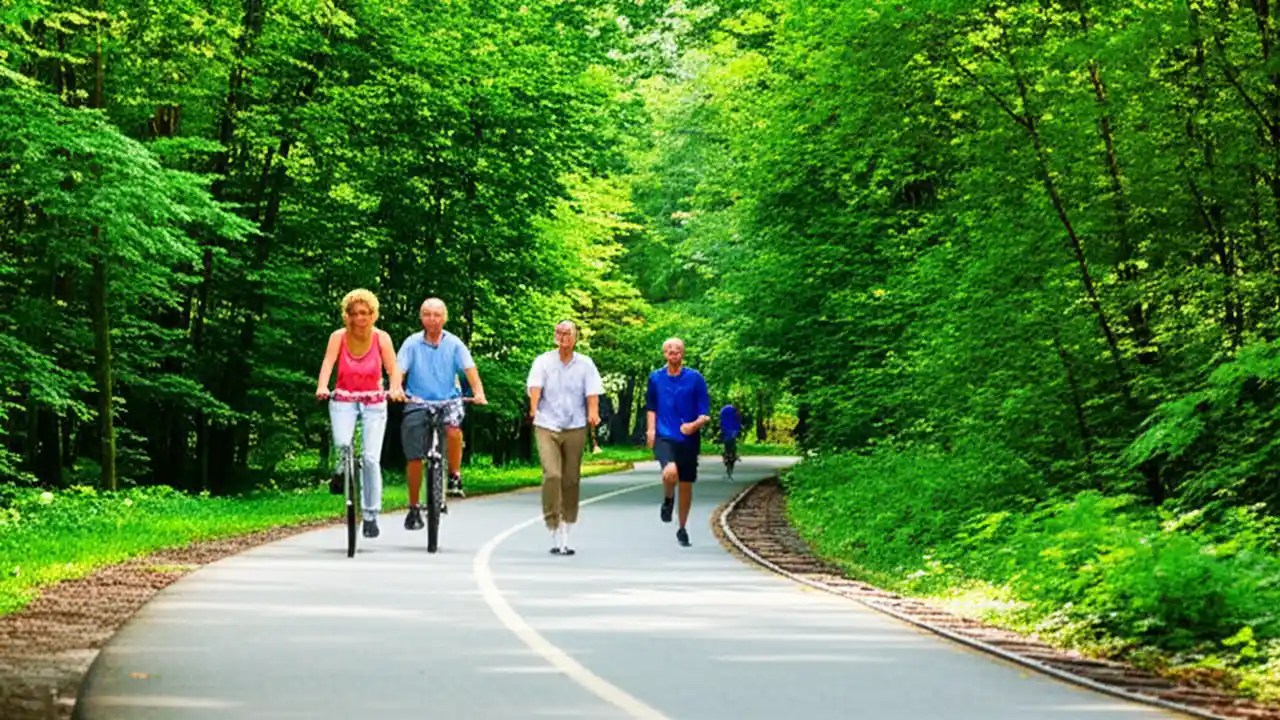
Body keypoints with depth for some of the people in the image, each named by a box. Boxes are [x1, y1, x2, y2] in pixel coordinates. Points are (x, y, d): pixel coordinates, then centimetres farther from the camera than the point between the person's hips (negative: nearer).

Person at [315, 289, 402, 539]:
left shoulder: (381, 338, -7)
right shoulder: (338, 337, -8)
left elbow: (393, 370, -13)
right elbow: (327, 364, -20)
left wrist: (395, 389, -35)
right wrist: (322, 388, -39)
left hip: (374, 402, 0)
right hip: (343, 400, 0)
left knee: (371, 458, -9)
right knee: (342, 443, -27)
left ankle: (370, 515, 2)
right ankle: (341, 471, 9)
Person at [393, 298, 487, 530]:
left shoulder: (454, 344, 0)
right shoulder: (412, 343, 0)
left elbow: (469, 368, -9)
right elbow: (399, 369, -10)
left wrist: (478, 392, -28)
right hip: (417, 403, 1)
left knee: (454, 429, -33)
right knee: (414, 457, 1)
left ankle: (455, 475, -9)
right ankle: (414, 508, 16)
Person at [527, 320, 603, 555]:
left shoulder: (585, 364, 6)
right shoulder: (543, 361, 3)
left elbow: (592, 391, -5)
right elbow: (535, 385, -11)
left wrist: (593, 412, -23)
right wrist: (534, 406, -29)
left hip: (575, 428, 2)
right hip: (547, 427, -2)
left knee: (571, 480, 5)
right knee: (551, 475, -16)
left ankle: (566, 534, 17)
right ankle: (555, 533, -11)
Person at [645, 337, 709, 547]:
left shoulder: (695, 378, -1)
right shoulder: (655, 378, 6)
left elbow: (705, 414, -1)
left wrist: (696, 424, -21)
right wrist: (651, 429, 5)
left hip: (688, 439, 0)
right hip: (664, 437, 0)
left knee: (686, 485, 8)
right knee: (670, 472, -28)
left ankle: (682, 529, 27)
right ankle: (668, 499, 6)